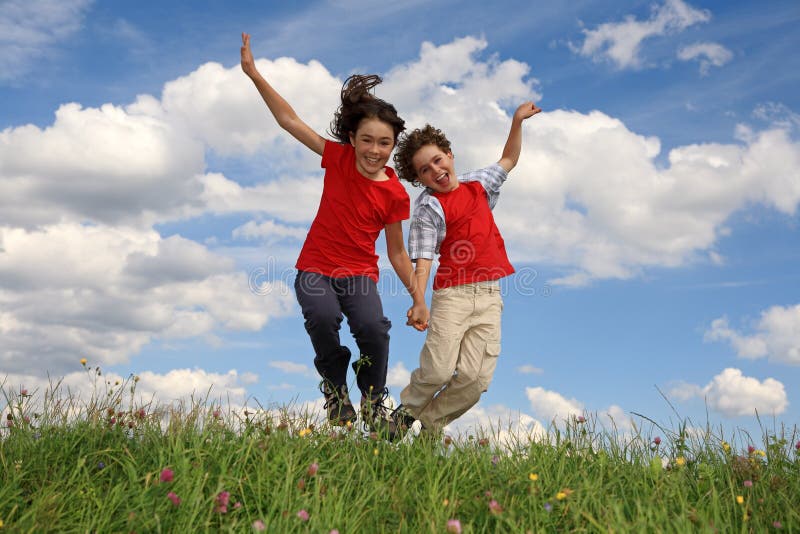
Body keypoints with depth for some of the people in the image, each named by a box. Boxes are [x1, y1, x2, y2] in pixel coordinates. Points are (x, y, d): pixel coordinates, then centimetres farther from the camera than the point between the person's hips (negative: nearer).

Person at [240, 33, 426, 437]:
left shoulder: (395, 195, -6)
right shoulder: (338, 158, -4)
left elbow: (397, 253, 3)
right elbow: (289, 120, -5)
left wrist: (418, 298, -1)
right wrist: (253, 73, -9)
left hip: (359, 273, 0)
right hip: (316, 268, 0)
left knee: (373, 327, -29)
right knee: (323, 317, -32)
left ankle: (374, 402, 1)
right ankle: (334, 386, -1)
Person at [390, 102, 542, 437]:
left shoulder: (477, 183, 16)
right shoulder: (429, 207, -2)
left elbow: (508, 160, 34)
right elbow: (423, 259, -9)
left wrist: (517, 121, 27)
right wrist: (418, 302, -21)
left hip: (489, 295, 5)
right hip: (452, 293, -5)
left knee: (476, 378, -6)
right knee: (438, 370, -16)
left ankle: (430, 425, 14)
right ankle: (406, 412, 14)